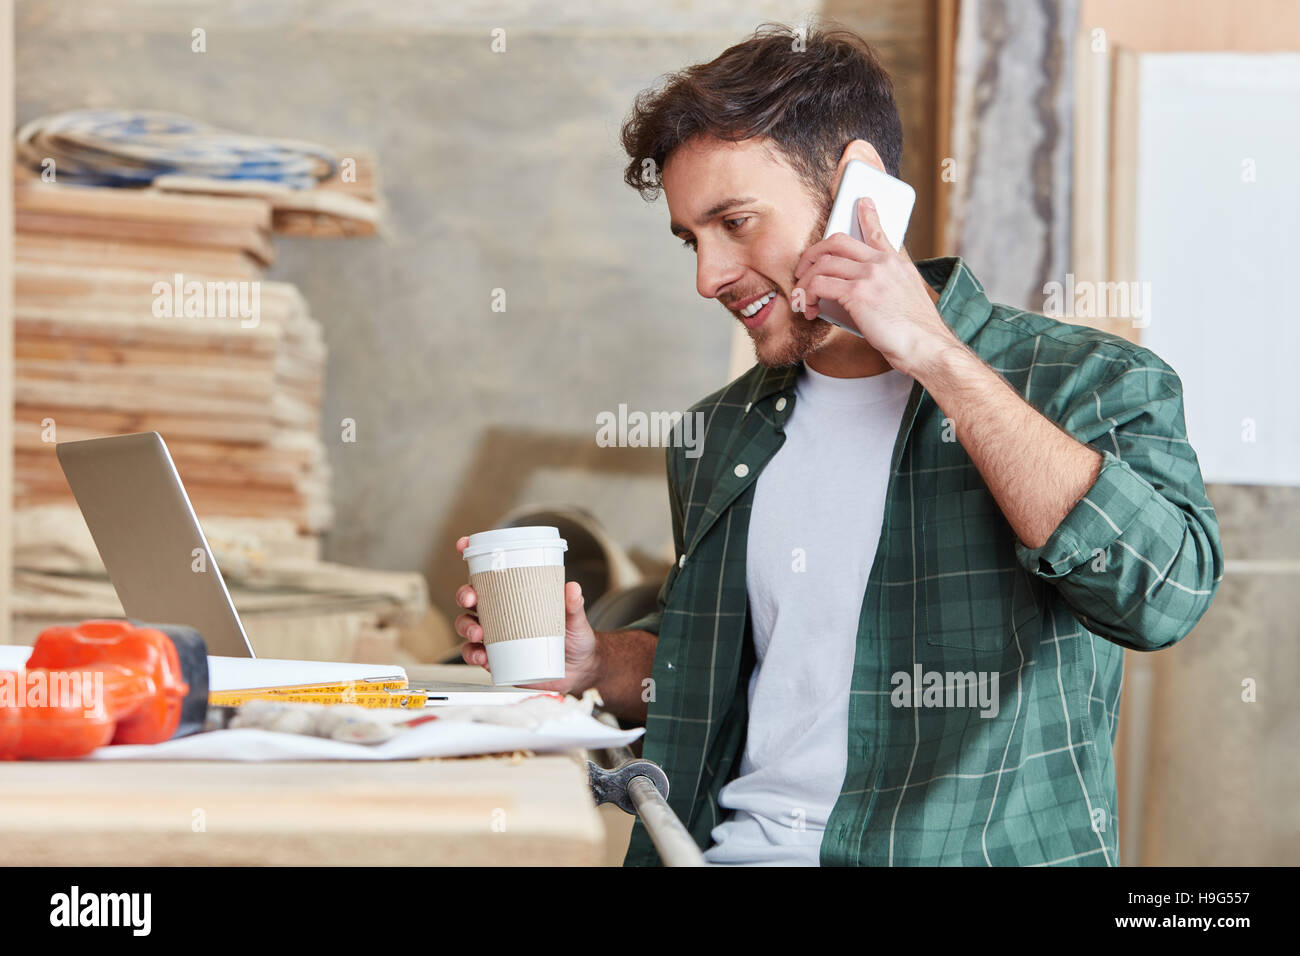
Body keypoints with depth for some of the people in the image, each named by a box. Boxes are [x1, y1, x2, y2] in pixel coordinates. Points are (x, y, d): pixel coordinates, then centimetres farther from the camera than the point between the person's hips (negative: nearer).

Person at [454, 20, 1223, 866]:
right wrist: (595, 662, 8)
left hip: (974, 853, -3)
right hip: (733, 845, 4)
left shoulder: (1091, 384, -1)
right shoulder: (722, 438, 16)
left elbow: (1161, 591, -20)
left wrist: (937, 356, -15)